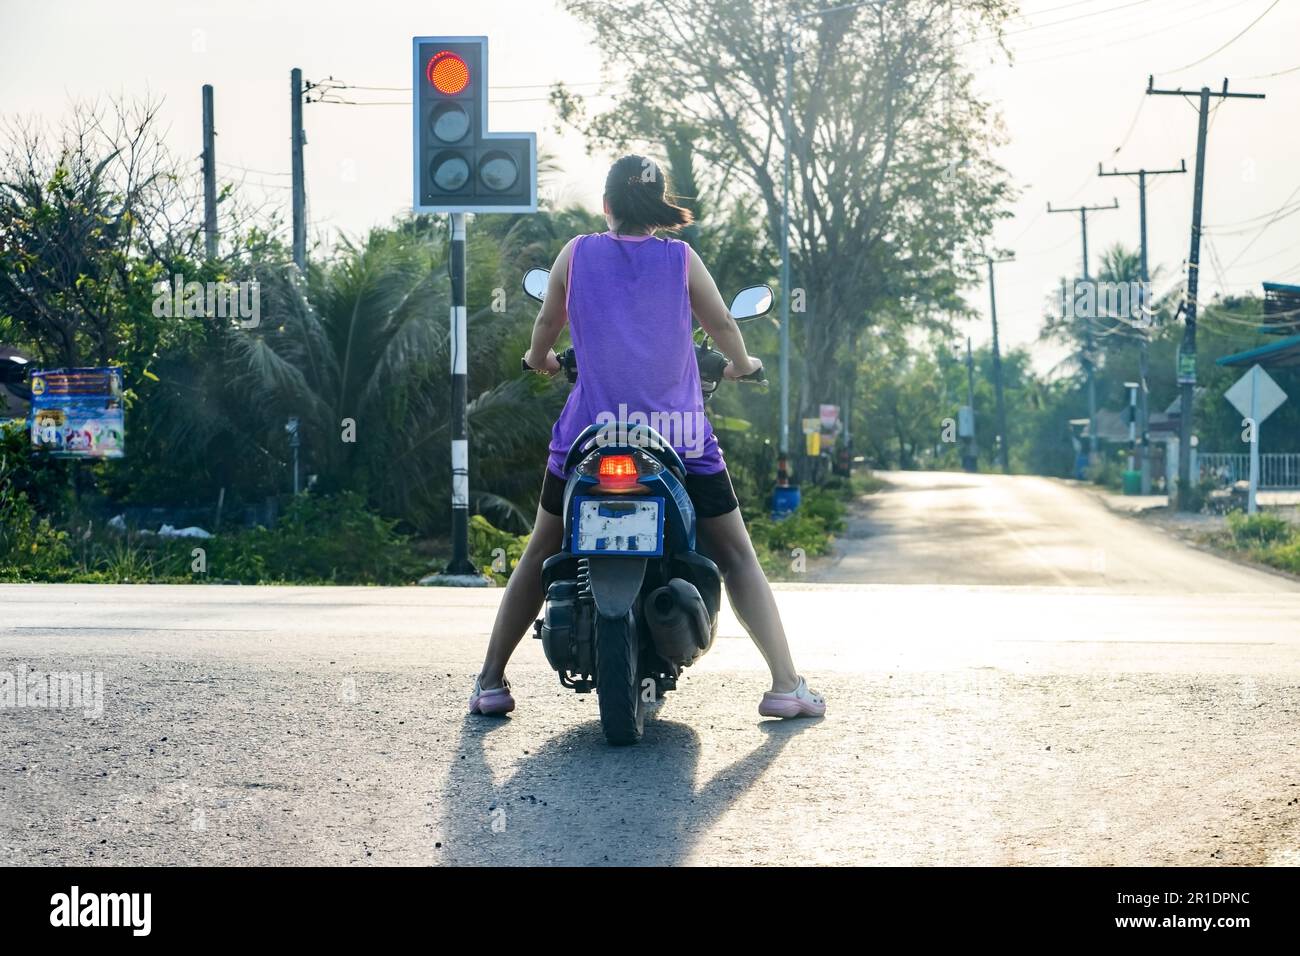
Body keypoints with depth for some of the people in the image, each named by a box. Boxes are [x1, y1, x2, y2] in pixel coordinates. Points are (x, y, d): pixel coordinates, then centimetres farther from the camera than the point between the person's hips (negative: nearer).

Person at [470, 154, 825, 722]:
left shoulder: (577, 254, 3)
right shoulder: (681, 259, 1)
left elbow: (547, 323, 17)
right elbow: (721, 323, 11)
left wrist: (539, 358, 39)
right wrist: (742, 365, 33)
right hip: (680, 434, -1)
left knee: (540, 555, 17)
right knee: (738, 558, 8)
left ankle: (491, 679, 17)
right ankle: (785, 684, 0)